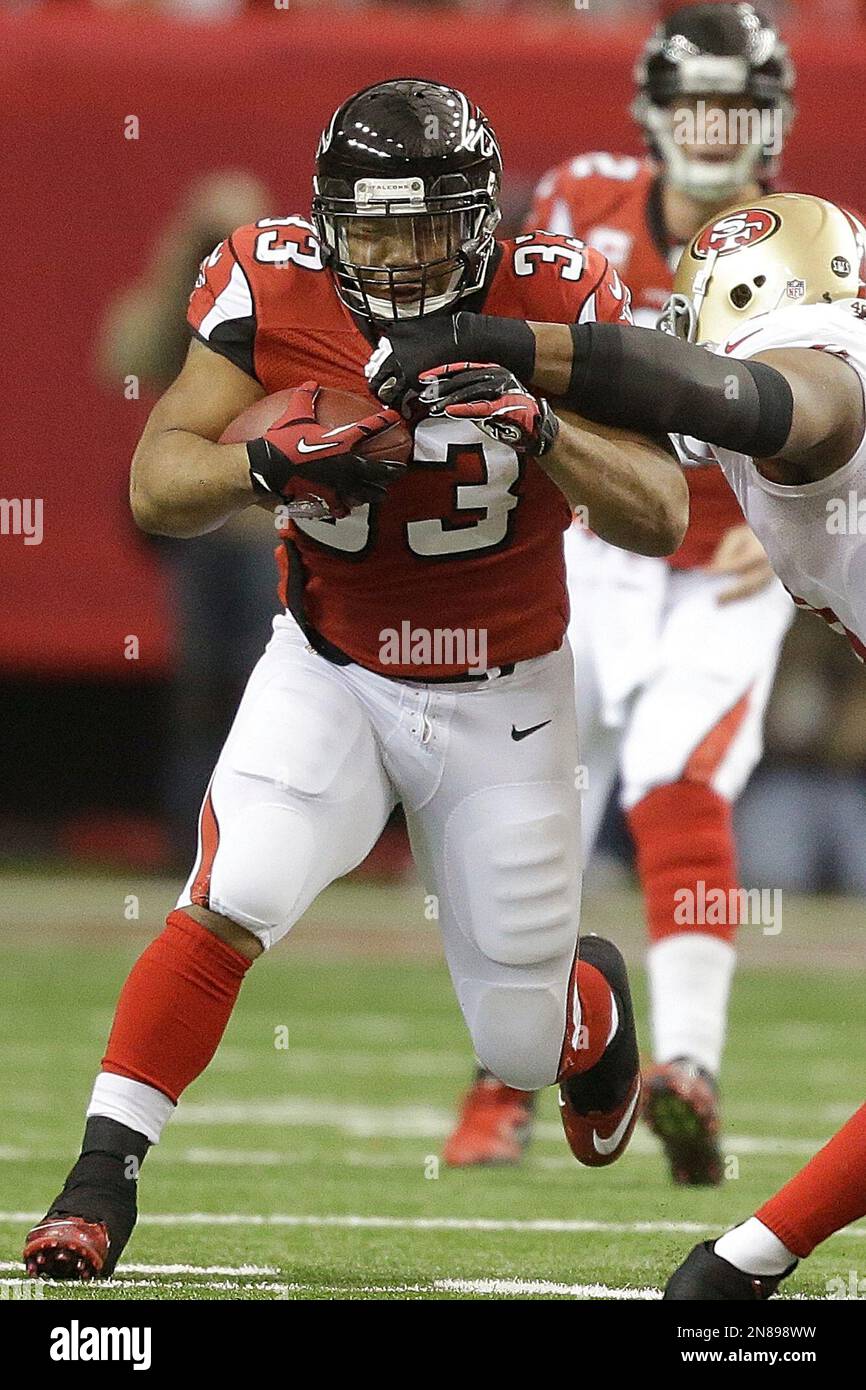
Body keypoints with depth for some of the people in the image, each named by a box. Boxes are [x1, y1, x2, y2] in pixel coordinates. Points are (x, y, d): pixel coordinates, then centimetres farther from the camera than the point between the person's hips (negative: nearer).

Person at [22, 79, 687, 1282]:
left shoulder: (551, 305, -18)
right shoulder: (272, 292, -17)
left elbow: (662, 519, -21)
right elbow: (157, 485, -15)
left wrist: (539, 427, -38)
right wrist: (273, 463, -36)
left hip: (503, 700, 0)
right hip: (332, 675, 0)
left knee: (521, 1042, 8)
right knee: (229, 903, -26)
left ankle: (592, 1004, 45)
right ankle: (103, 1178, -16)